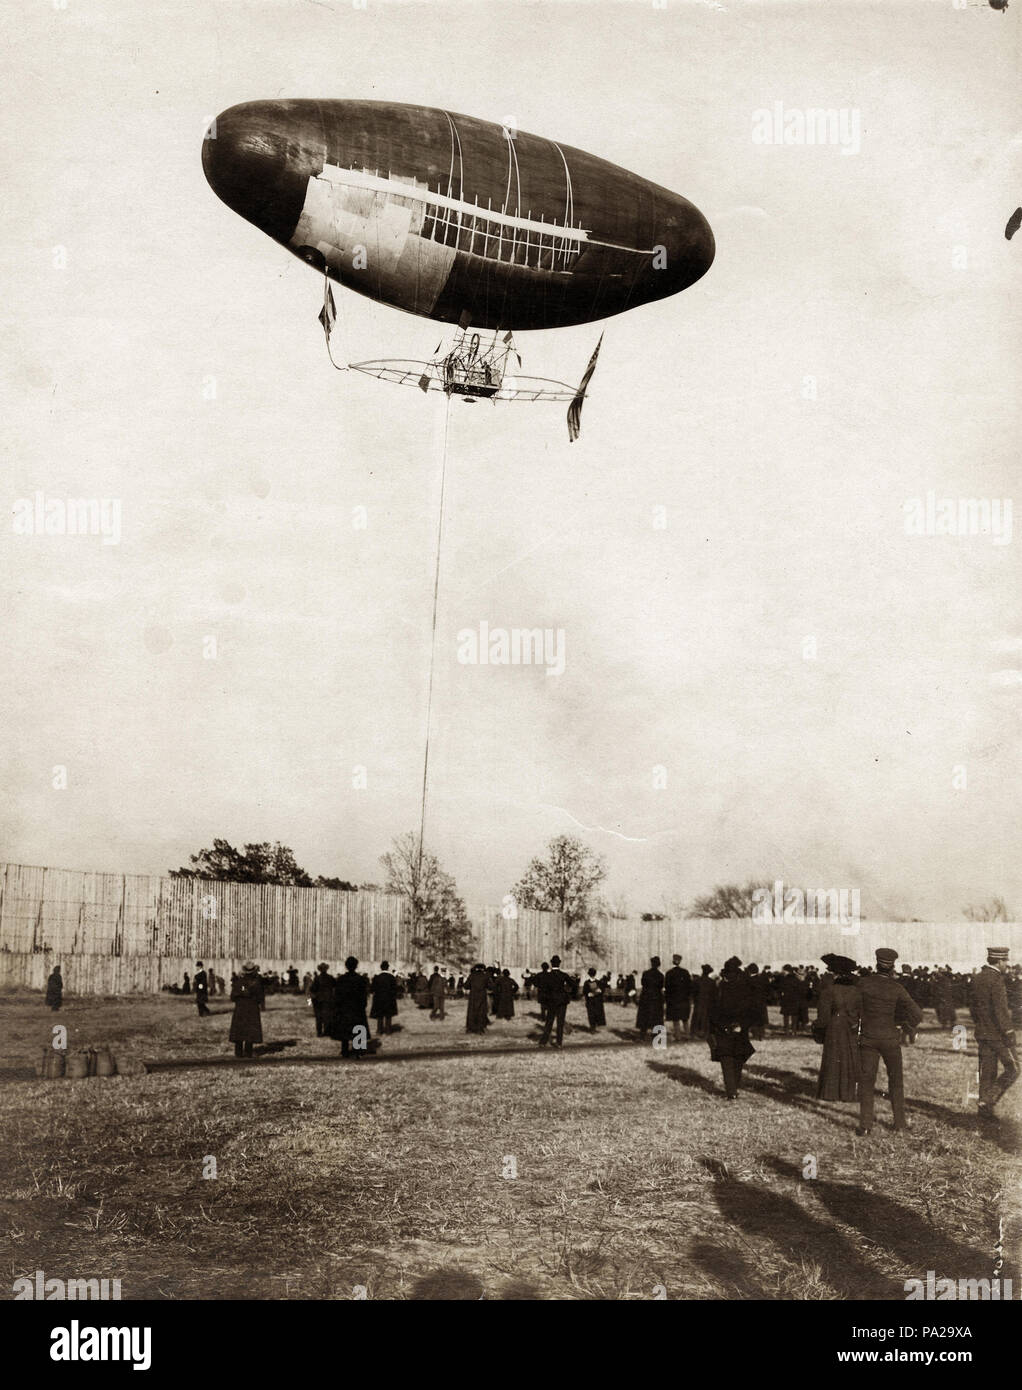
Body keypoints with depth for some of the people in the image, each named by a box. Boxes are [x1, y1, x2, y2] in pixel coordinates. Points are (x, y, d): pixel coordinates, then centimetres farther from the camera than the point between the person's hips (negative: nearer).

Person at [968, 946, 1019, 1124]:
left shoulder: (976, 978, 9)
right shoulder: (996, 979, -17)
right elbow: (1001, 1009, -20)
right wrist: (1009, 1034, -16)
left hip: (982, 1034, 8)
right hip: (998, 1034, -8)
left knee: (987, 1072, 13)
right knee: (1012, 1070, 2)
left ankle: (984, 1110, 16)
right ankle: (988, 1102, -5)